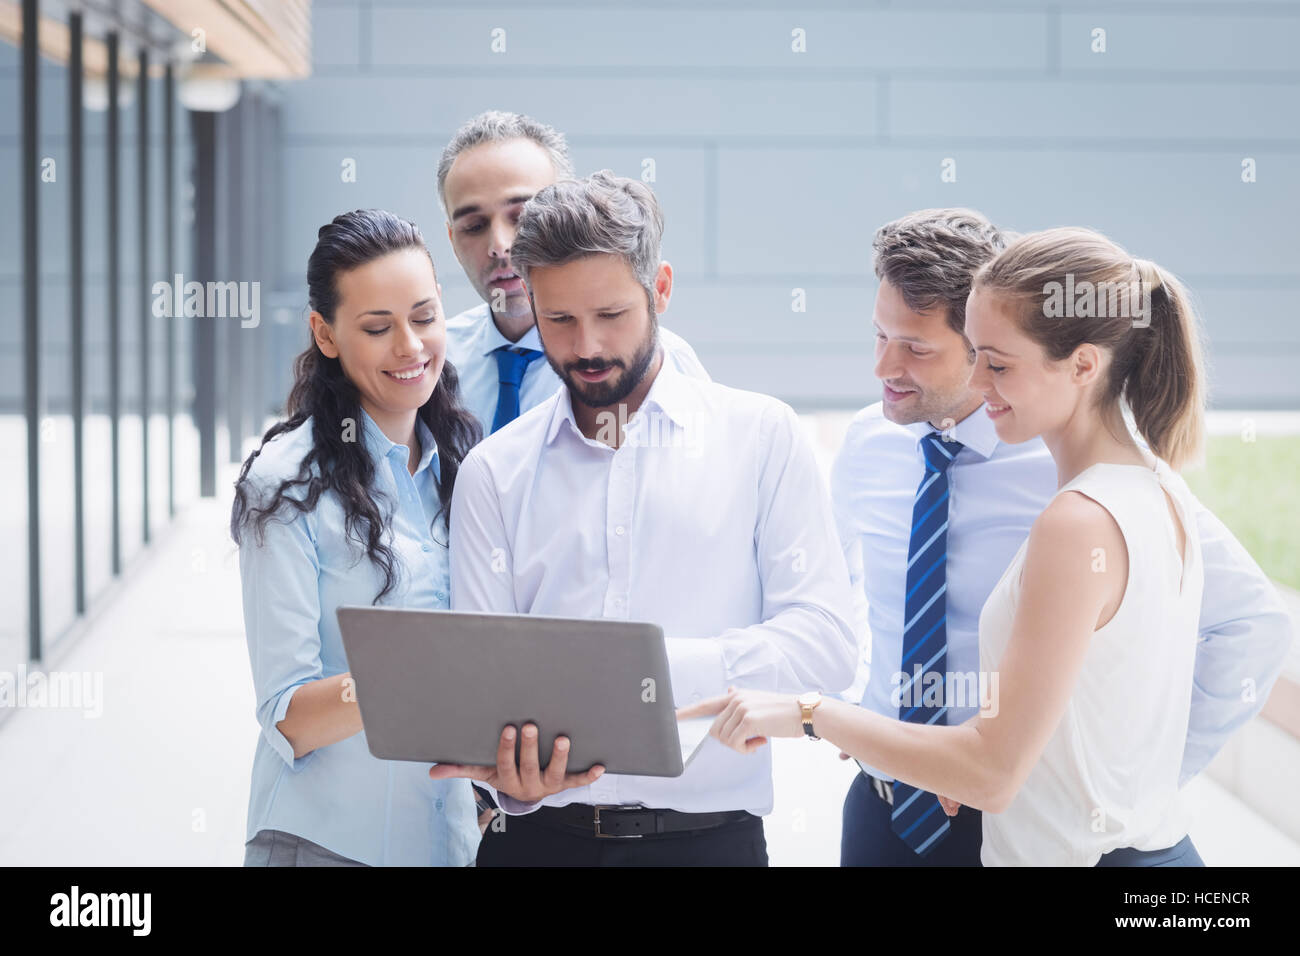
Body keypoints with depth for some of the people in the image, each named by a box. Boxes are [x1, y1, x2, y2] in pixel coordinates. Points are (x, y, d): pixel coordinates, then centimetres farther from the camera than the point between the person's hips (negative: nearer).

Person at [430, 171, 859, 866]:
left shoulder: (763, 436, 4)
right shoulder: (493, 472, 8)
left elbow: (825, 640, -5)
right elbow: (478, 667, 2)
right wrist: (510, 773, -21)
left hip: (707, 835, -1)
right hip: (540, 834, 1)